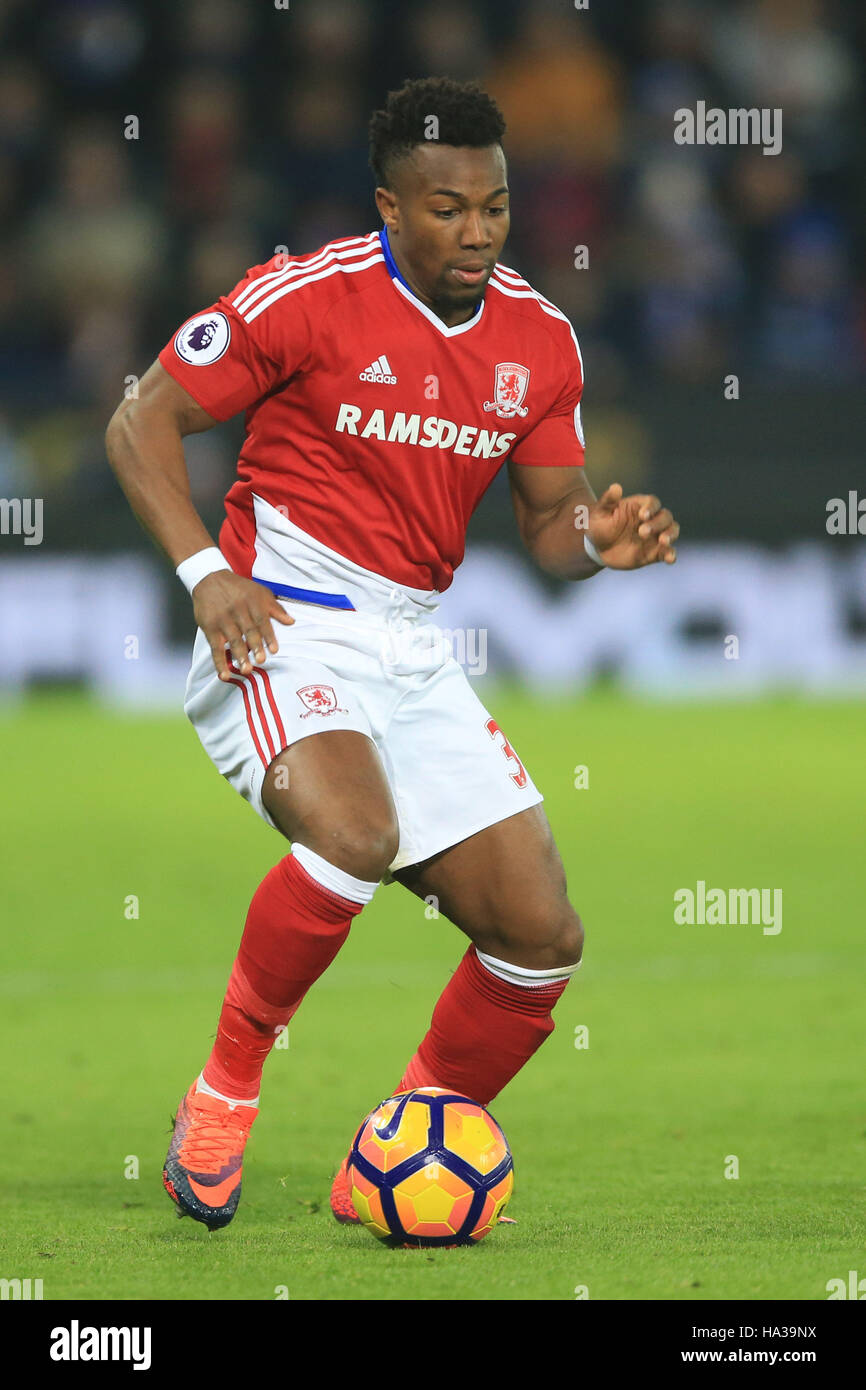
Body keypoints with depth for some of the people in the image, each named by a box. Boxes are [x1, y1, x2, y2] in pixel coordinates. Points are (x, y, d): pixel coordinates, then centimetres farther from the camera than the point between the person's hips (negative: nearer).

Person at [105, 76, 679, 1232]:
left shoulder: (539, 339, 6)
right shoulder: (304, 298, -11)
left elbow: (547, 522, 14)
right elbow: (140, 424, -5)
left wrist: (598, 540, -10)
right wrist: (205, 570, -18)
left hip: (410, 650, 6)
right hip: (279, 630, -6)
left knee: (542, 938, 0)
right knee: (354, 834, -35)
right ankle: (224, 1093, -15)